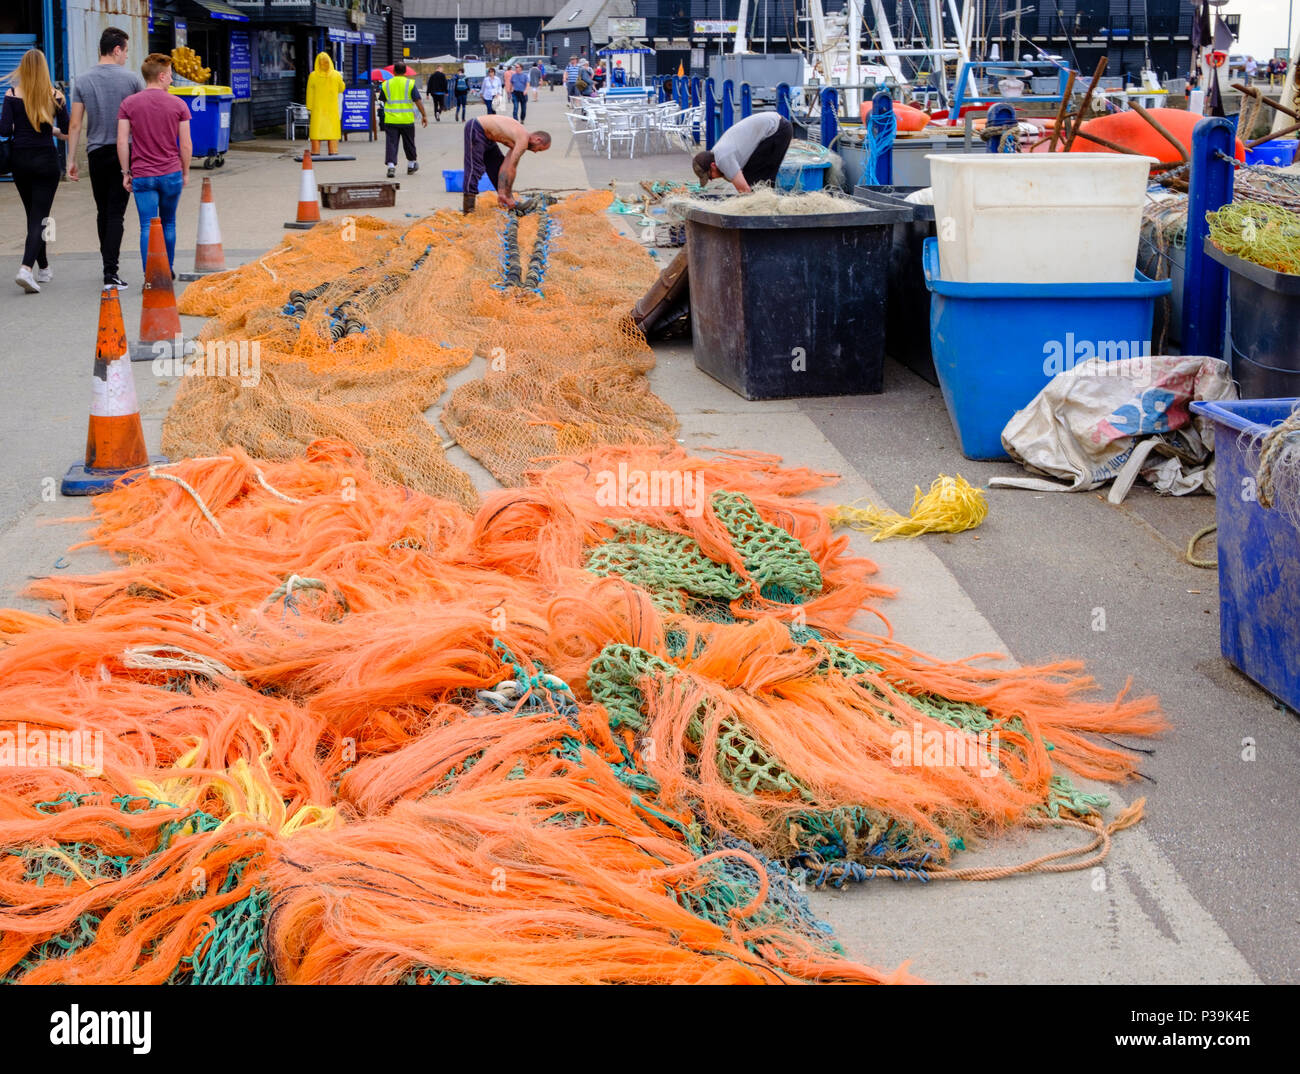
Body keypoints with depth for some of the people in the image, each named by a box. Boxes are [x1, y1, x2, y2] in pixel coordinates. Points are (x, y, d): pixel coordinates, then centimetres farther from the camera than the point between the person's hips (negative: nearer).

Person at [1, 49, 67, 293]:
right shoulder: (54, 96, -6)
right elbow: (66, 128, -1)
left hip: (20, 160, 2)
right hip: (46, 159, -2)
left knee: (33, 215, 18)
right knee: (39, 218, -2)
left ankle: (43, 268, 28)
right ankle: (27, 268, -21)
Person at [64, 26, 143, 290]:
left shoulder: (82, 80, 2)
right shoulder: (132, 79, -5)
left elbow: (75, 125, 1)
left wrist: (71, 160, 6)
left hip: (96, 153, 2)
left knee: (103, 211, 15)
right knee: (116, 213, -5)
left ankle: (108, 261, 26)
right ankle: (110, 270, -13)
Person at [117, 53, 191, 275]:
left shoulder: (128, 104, -2)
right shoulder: (178, 104, -3)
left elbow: (122, 142, -6)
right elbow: (186, 144, -2)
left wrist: (126, 172, 2)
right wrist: (185, 172, 10)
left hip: (142, 176, -1)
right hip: (171, 173, 1)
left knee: (147, 228, -1)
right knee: (168, 224, 17)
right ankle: (168, 271, 28)